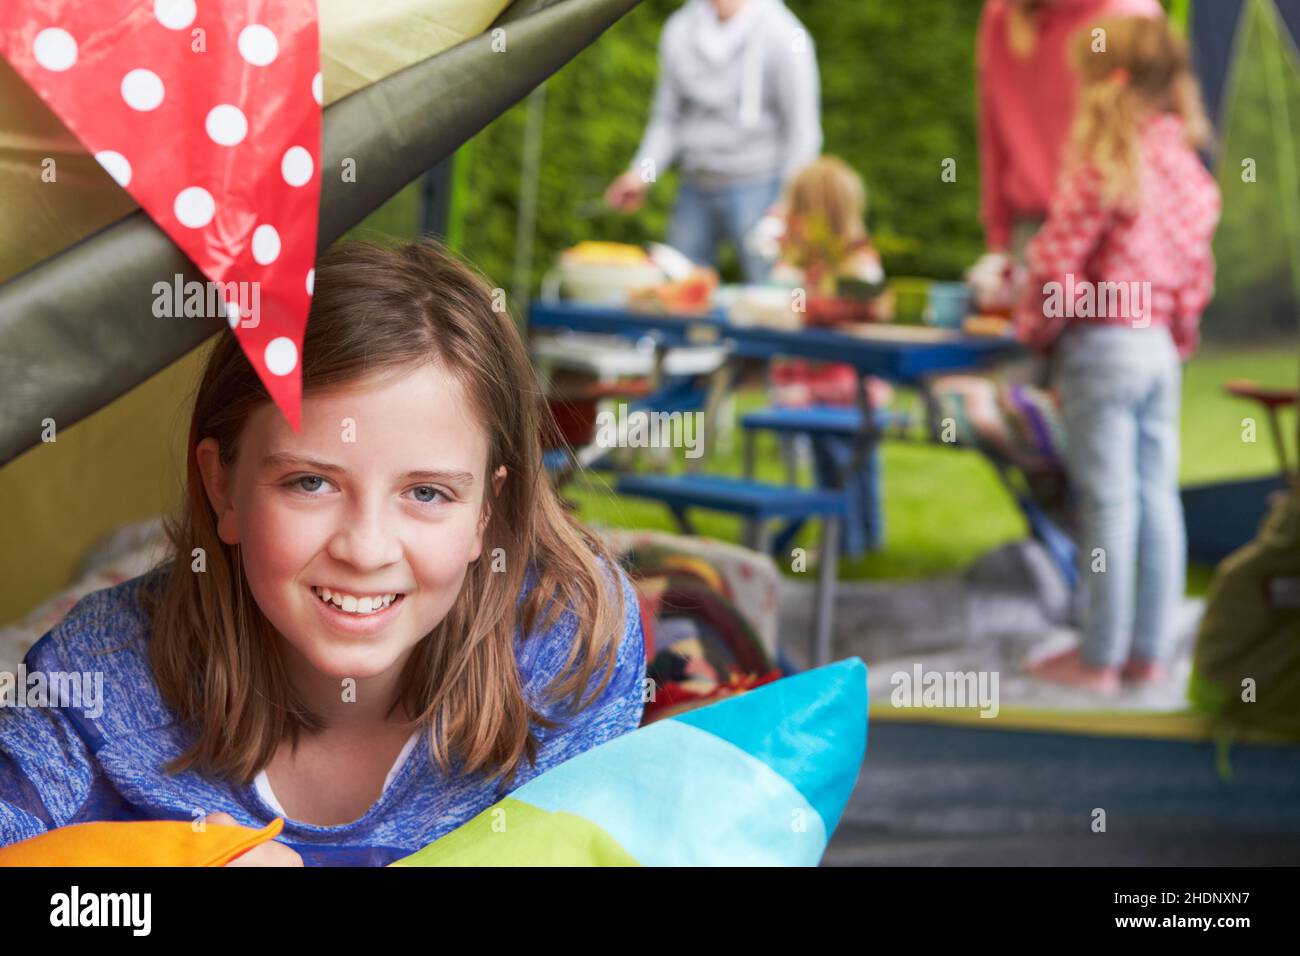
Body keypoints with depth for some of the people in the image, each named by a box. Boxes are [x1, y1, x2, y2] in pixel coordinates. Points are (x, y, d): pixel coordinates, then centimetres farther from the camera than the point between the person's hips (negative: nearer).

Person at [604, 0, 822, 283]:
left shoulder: (784, 36, -9)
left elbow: (802, 132, -7)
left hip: (756, 190, -5)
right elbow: (667, 117, 13)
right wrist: (641, 174, -2)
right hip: (695, 190, 5)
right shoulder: (680, 29, 6)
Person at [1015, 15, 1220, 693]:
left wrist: (1035, 328, 0)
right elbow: (1197, 266, 12)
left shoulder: (1100, 168, -17)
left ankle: (1099, 657, 6)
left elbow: (1057, 262, -16)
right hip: (1160, 347, 7)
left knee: (1108, 502, -2)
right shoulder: (1184, 166, 6)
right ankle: (1149, 650, 17)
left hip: (1102, 344, -7)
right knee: (1156, 497, 10)